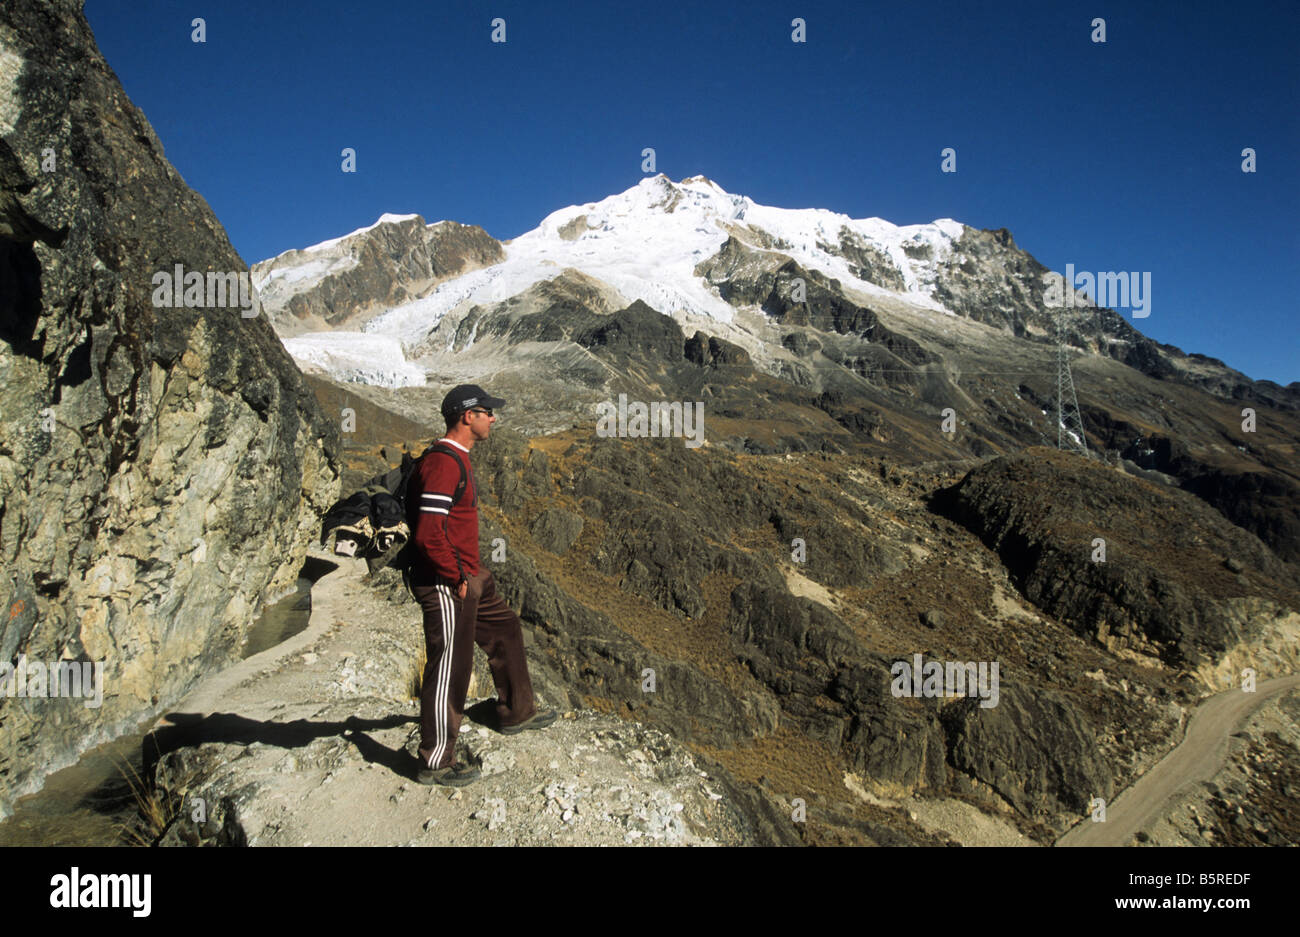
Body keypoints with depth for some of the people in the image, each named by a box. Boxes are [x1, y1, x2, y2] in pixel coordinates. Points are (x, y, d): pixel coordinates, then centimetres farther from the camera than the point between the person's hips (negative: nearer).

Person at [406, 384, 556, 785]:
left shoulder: (459, 459, 11)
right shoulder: (443, 464, -22)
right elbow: (429, 533, -28)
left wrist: (471, 570, 17)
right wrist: (456, 578, -18)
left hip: (470, 576, 11)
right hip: (448, 585, -11)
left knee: (505, 629, 23)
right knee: (450, 669, -1)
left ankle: (517, 712, 41)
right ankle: (436, 763, 13)